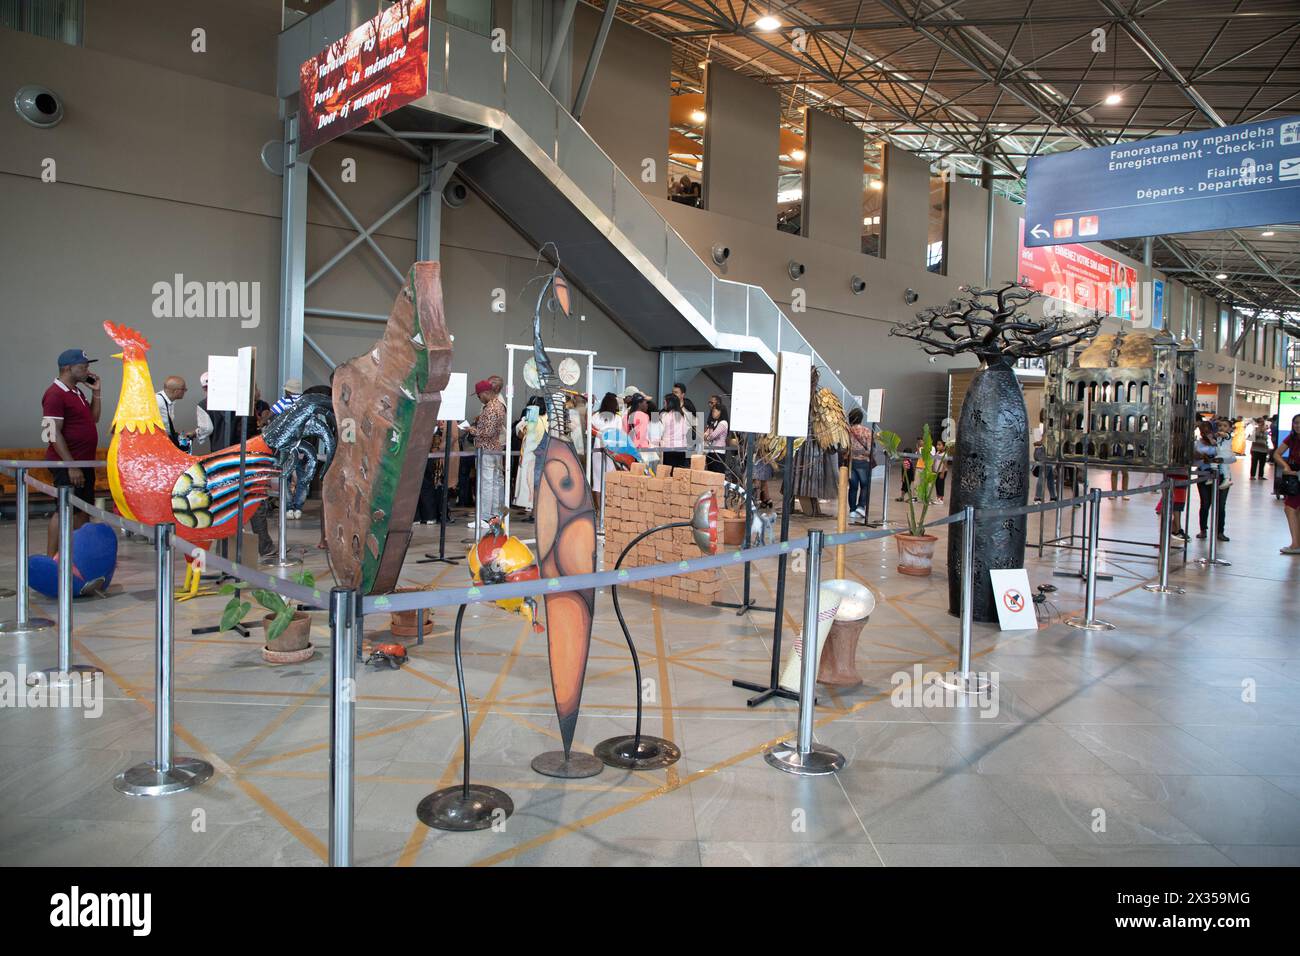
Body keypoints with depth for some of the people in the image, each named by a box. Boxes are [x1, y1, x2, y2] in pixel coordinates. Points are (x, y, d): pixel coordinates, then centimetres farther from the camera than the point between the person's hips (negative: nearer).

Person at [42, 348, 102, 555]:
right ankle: (51, 560, -2)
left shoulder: (77, 392, 14)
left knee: (83, 510, 12)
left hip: (84, 462, 9)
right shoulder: (55, 394, -14)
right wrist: (71, 466, -22)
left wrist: (96, 392, 11)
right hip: (67, 463, -9)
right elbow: (53, 434, -19)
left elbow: (93, 419, 21)